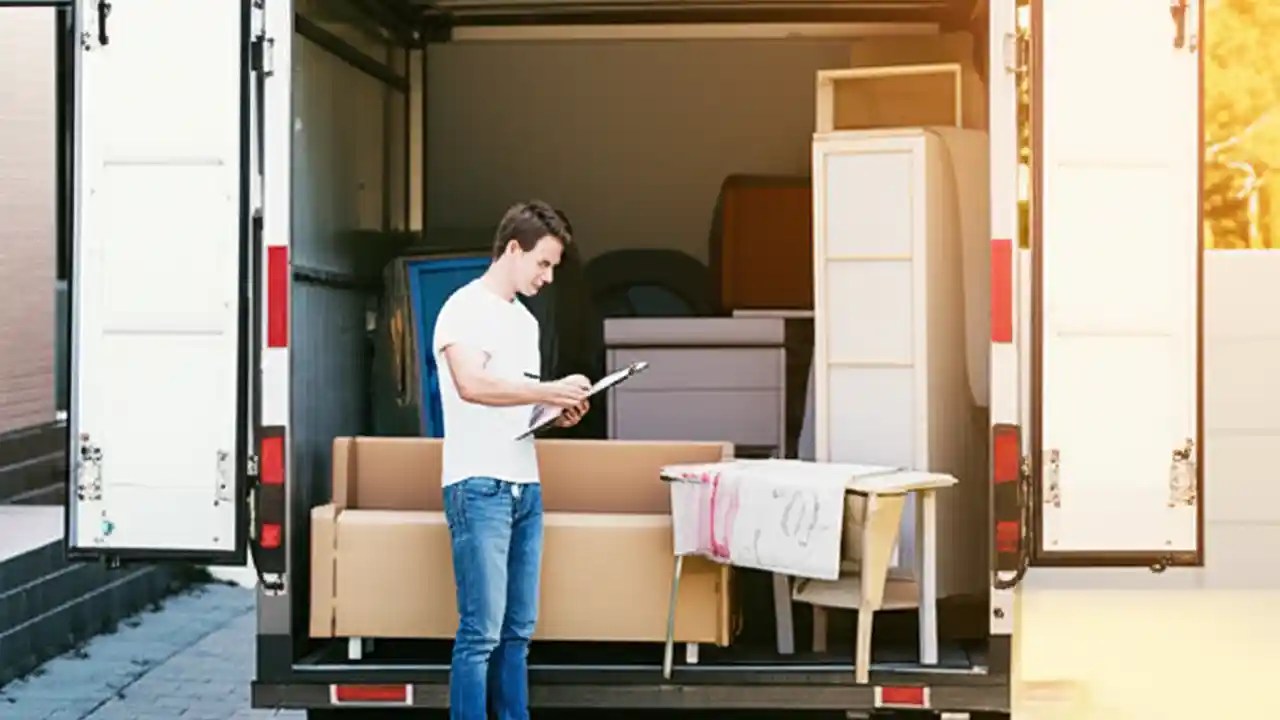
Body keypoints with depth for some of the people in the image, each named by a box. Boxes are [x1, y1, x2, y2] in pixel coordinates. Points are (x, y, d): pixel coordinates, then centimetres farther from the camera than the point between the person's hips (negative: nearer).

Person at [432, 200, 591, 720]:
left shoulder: (524, 320, 20)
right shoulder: (466, 308, -8)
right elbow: (471, 384, -24)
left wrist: (557, 414, 5)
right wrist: (551, 391, -22)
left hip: (525, 486, 9)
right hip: (479, 486, -9)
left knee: (518, 629, 10)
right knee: (481, 631, -10)